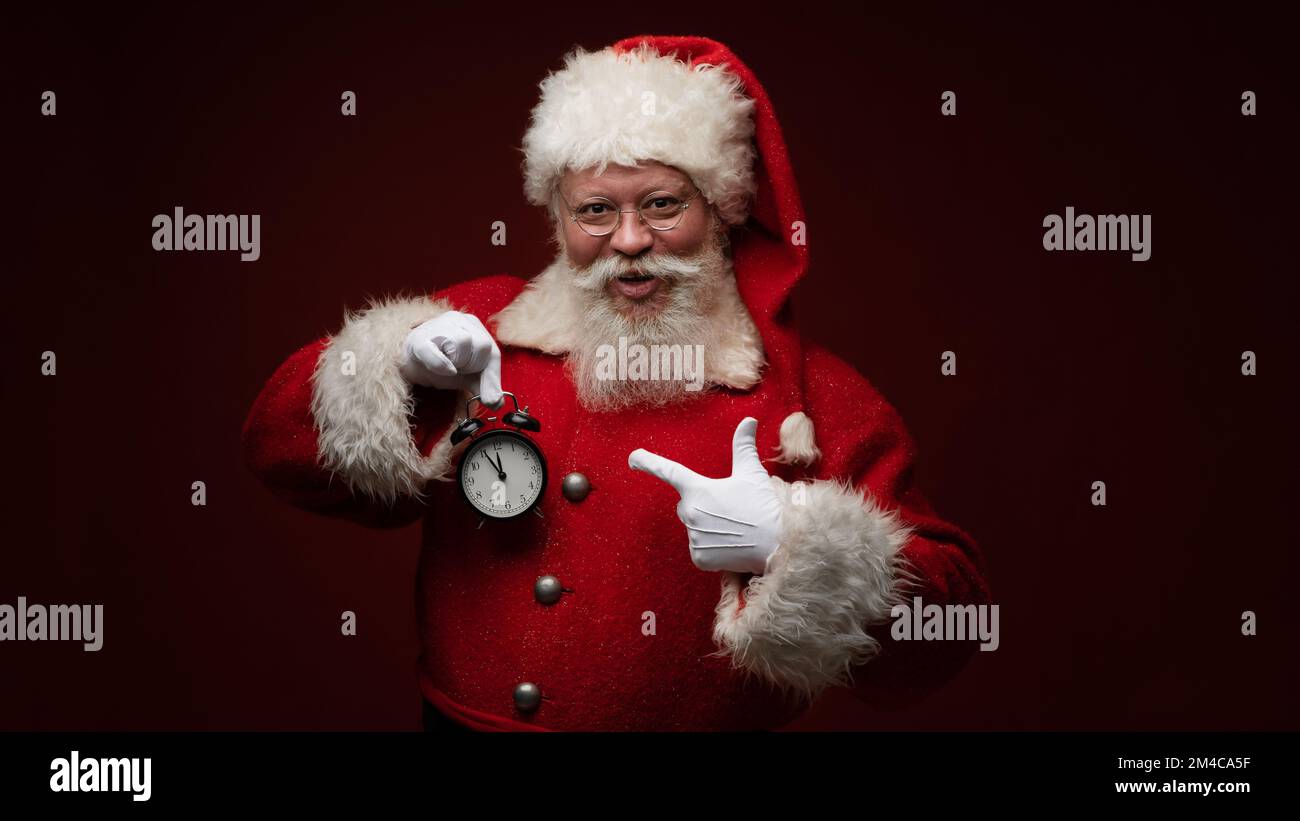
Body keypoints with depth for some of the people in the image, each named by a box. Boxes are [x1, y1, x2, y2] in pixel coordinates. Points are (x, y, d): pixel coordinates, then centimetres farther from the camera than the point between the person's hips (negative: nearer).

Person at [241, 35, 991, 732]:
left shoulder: (814, 398, -5)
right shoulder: (477, 328, 6)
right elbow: (278, 451, 6)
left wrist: (792, 547, -24)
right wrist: (395, 364, -10)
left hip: (700, 724, -1)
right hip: (460, 715, 2)